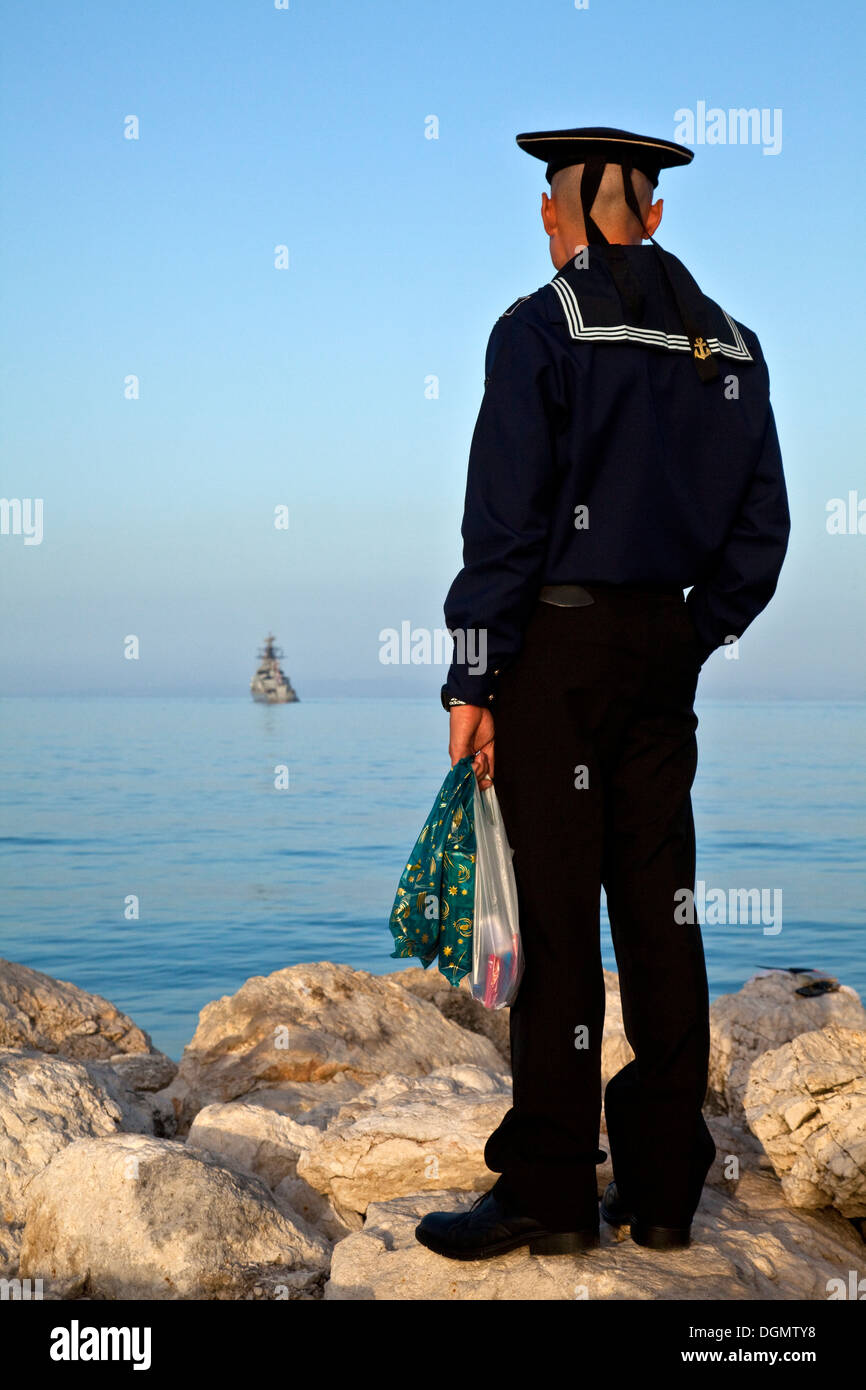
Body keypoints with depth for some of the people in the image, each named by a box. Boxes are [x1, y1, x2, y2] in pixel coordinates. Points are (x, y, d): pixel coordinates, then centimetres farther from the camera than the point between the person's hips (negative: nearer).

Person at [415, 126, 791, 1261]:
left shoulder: (540, 329, -7)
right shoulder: (729, 343, 10)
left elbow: (503, 521, -12)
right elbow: (760, 530, 10)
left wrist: (472, 681, -9)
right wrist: (692, 641, 18)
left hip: (559, 641, -6)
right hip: (667, 650, 6)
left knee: (555, 911, -3)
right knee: (660, 906, 8)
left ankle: (548, 1190, 1)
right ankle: (664, 1187, 14)